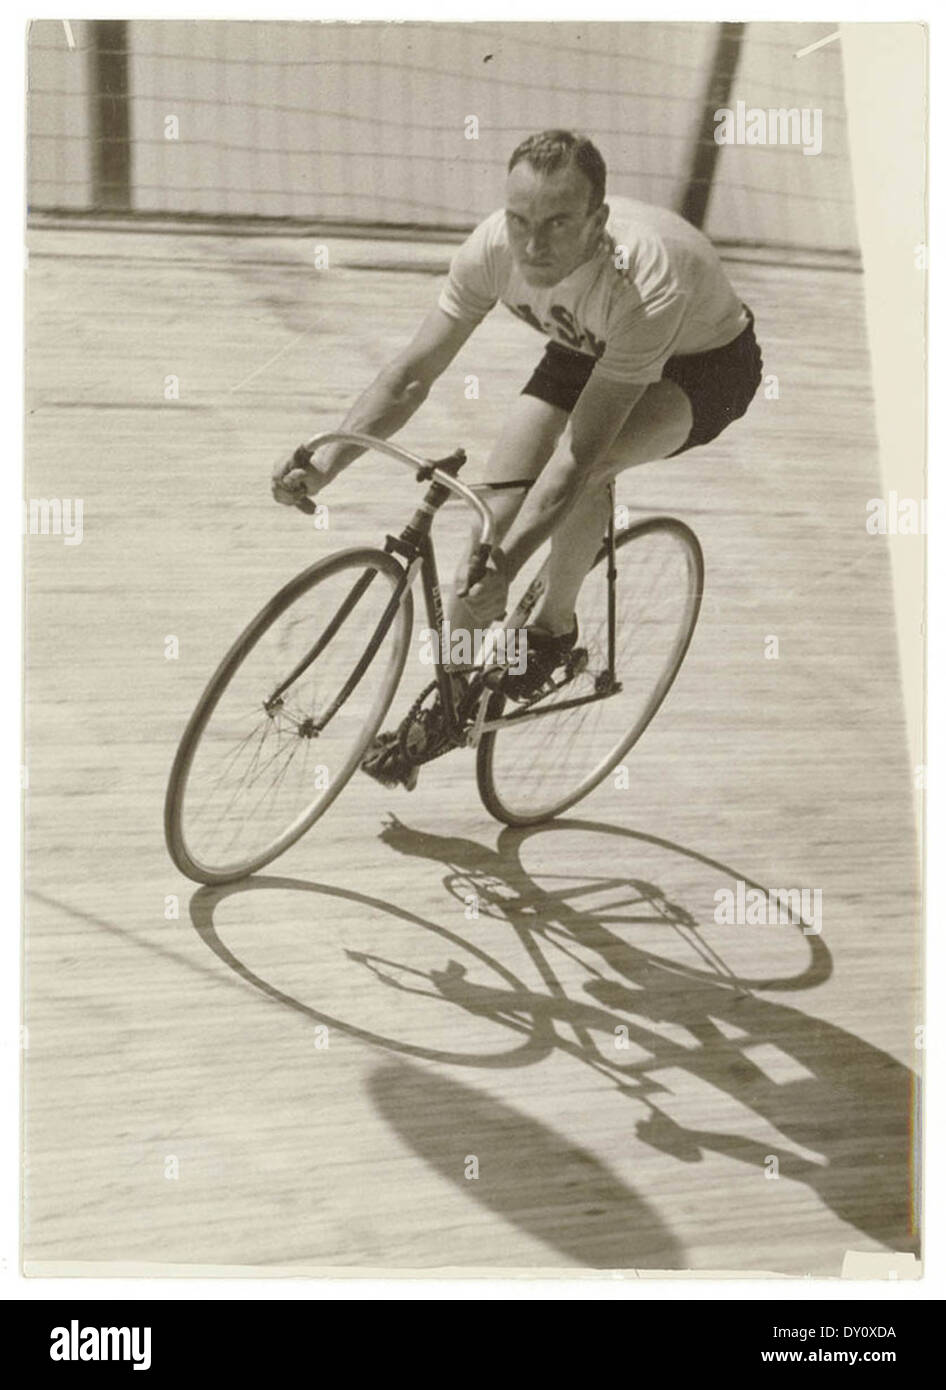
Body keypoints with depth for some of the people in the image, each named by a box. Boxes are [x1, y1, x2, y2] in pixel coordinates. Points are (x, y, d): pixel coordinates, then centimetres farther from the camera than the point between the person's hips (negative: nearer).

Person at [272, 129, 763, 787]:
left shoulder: (644, 283, -41)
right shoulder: (492, 248, -26)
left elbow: (579, 453, -44)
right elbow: (411, 374, -20)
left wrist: (506, 564, -53)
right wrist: (327, 461, -35)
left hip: (705, 364, -5)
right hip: (589, 350, 5)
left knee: (586, 465, -35)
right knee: (502, 498, -14)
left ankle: (555, 624, -6)